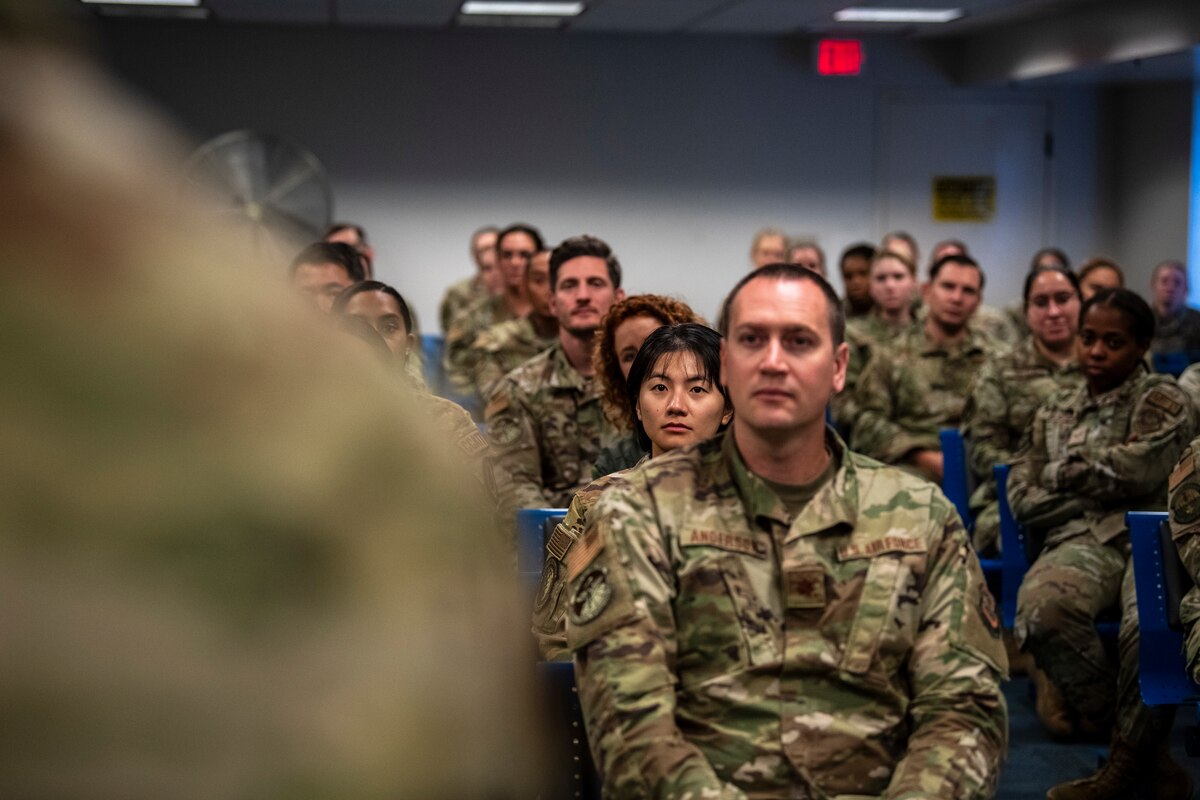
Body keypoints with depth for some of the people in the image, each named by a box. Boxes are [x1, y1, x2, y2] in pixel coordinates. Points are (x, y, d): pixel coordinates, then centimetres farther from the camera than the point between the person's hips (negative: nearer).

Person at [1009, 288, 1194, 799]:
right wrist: (1103, 484, 3)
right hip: (1080, 542, 3)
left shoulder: (1162, 401, 12)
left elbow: (1137, 469, -7)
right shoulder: (1054, 414, 24)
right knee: (1041, 610, -34)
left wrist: (1063, 473, 7)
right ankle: (1146, 747, -16)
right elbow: (1022, 501, 13)